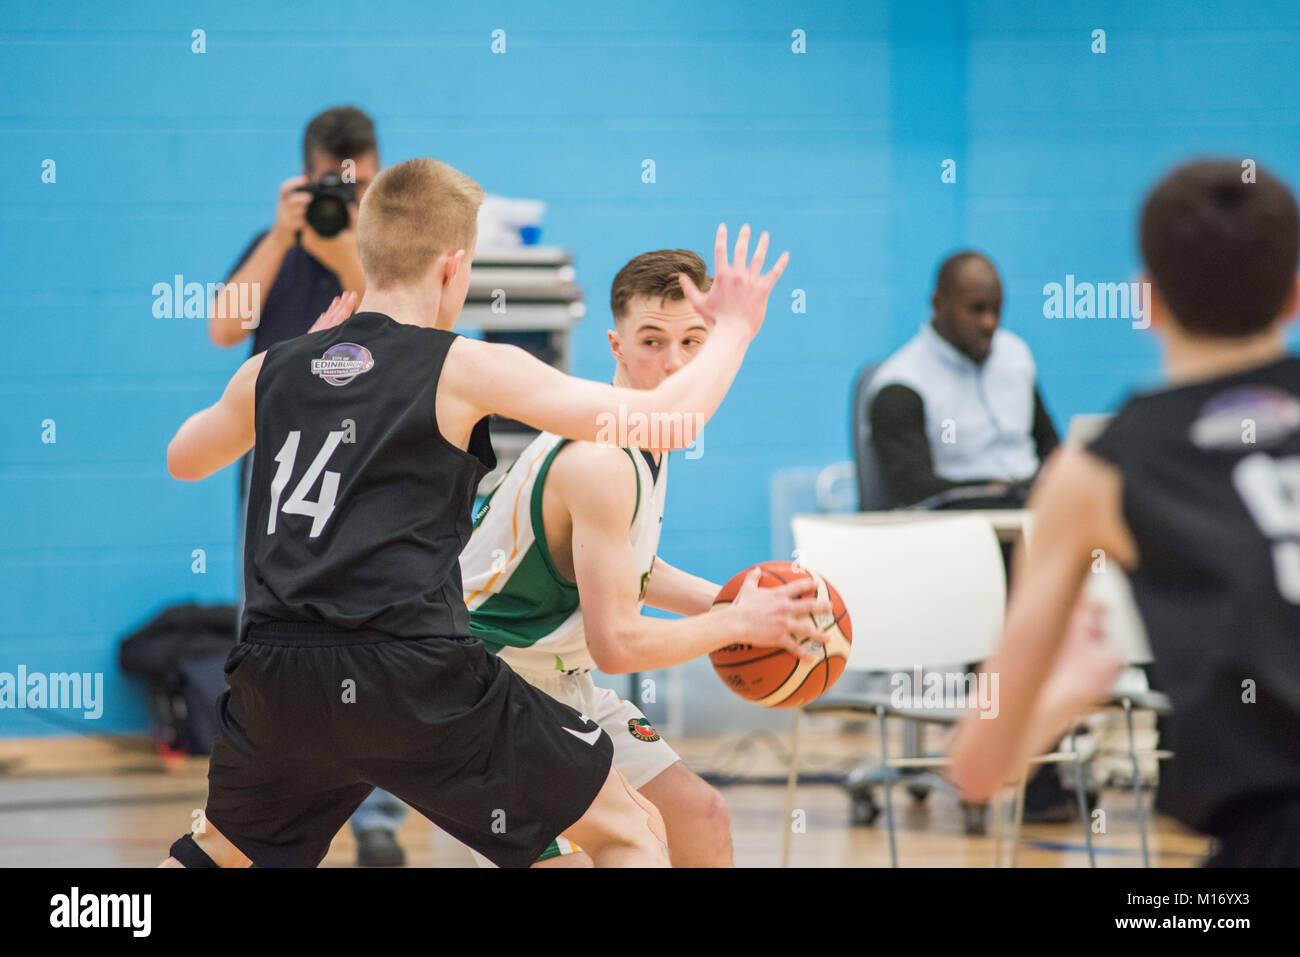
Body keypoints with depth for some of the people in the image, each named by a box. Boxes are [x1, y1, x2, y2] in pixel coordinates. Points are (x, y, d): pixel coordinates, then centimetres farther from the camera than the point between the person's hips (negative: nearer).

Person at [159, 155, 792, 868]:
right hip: (414, 676, -5)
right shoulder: (463, 368, -2)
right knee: (632, 833, 8)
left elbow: (182, 460, 35)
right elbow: (664, 419, -5)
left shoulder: (272, 370, 12)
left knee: (221, 848, 33)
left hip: (275, 676, 5)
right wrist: (734, 329, 14)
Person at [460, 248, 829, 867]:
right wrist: (738, 623, -14)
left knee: (699, 817, 15)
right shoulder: (601, 463, -27)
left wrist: (729, 601, 8)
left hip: (556, 684, 10)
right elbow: (616, 643, -28)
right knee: (565, 859, -23)